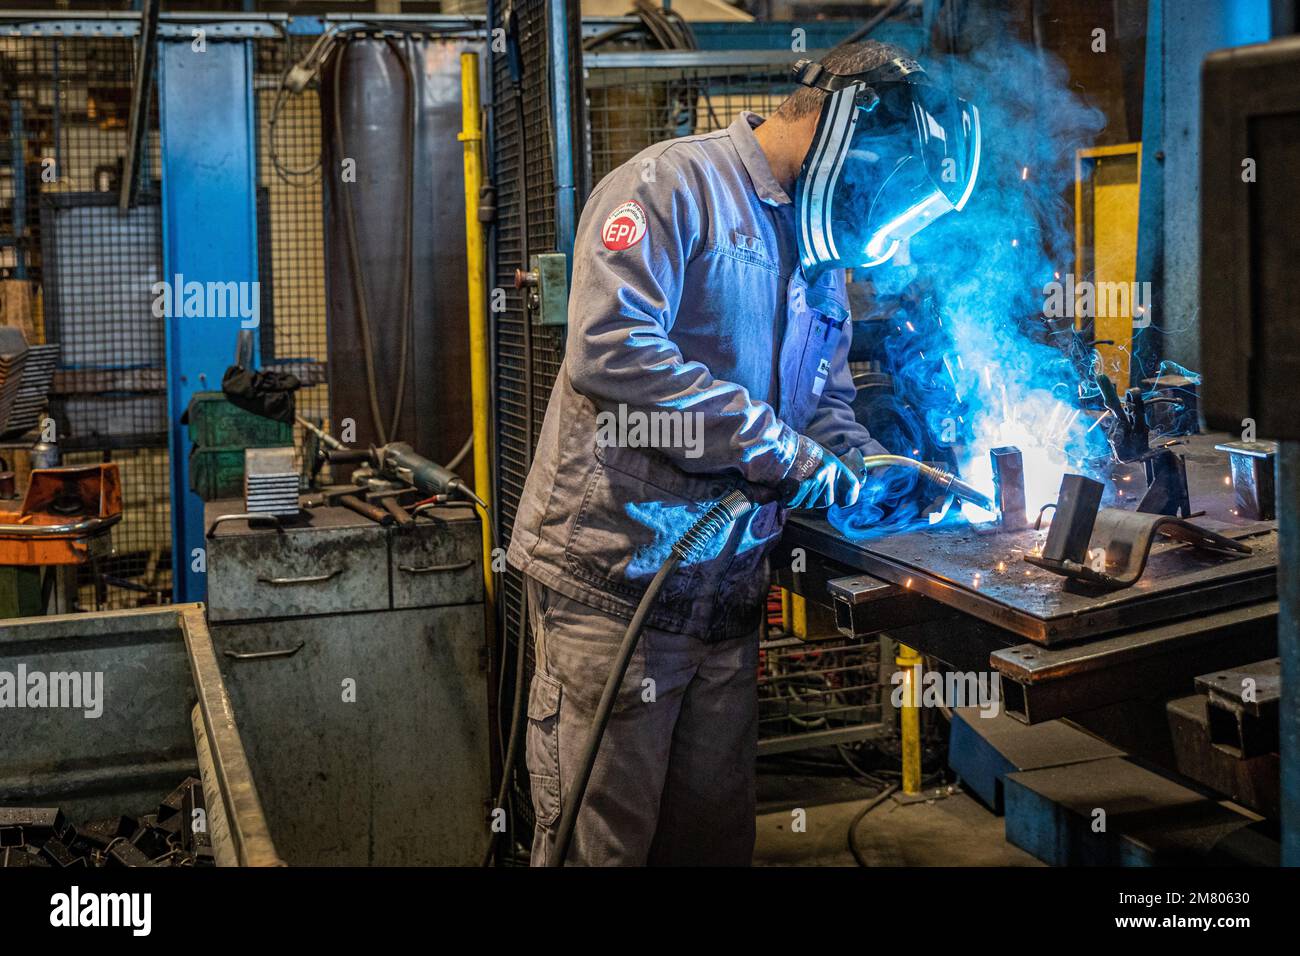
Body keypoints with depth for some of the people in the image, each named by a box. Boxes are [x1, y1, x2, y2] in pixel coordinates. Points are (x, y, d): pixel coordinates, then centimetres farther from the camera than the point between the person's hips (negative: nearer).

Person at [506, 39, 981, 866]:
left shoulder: (819, 263, 18)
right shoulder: (674, 186, -10)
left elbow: (827, 409, 24)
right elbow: (611, 349, -24)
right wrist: (773, 446, -20)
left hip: (726, 600, 8)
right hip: (615, 575, -8)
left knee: (716, 833, 14)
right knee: (602, 838, 0)